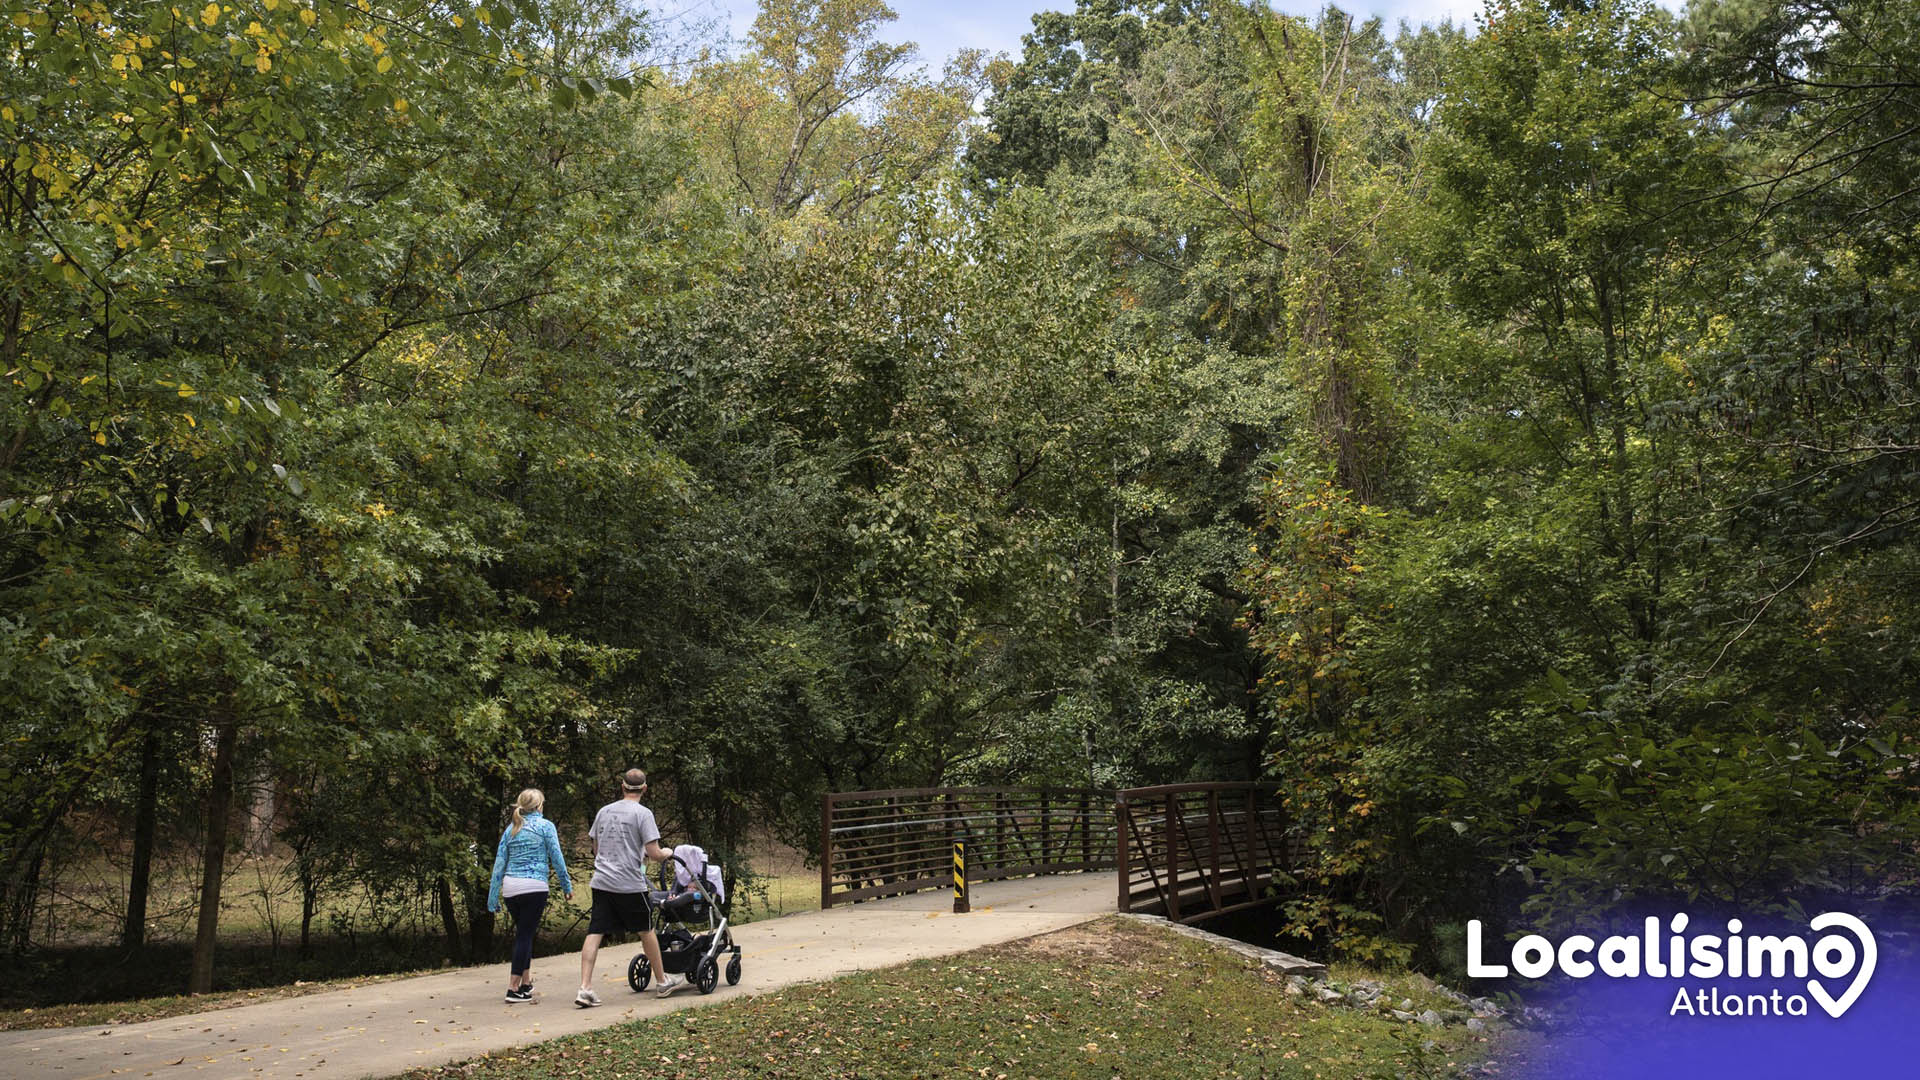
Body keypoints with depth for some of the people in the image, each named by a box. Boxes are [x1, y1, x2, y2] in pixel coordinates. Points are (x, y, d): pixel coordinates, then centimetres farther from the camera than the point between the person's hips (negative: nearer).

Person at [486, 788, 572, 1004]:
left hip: (510, 888, 5)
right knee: (525, 935, -3)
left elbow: (499, 862, 12)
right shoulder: (545, 826, 0)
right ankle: (513, 989, -6)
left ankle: (526, 983, 23)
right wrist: (567, 885, 7)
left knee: (523, 934, 19)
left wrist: (493, 895, 15)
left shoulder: (511, 829, 13)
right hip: (534, 887, -5)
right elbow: (557, 857, -2)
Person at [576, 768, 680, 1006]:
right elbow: (654, 854, -11)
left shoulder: (603, 811, 11)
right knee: (647, 931, 11)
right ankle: (663, 981, 24)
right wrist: (666, 853, 12)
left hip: (601, 882, 4)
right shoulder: (642, 813, -7)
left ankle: (585, 988, -8)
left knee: (594, 933, 1)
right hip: (630, 884, -4)